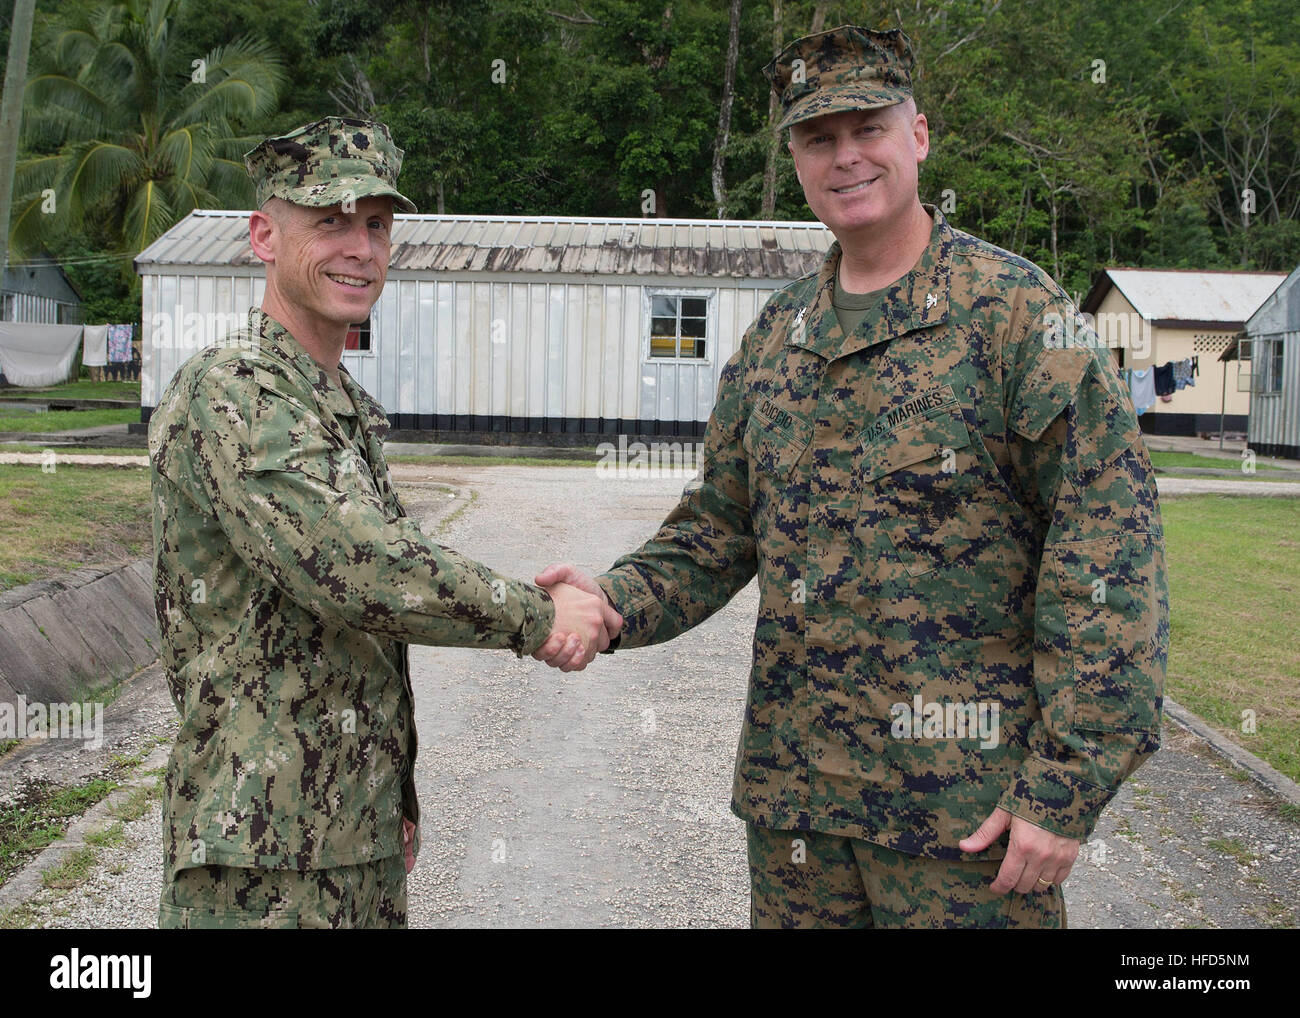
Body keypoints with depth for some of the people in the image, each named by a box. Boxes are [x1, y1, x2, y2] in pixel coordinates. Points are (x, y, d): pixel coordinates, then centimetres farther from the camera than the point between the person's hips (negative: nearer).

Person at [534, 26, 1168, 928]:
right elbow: (720, 529, 13)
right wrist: (619, 601, -7)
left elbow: (1109, 553, -13)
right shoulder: (776, 334, 10)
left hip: (969, 802, -5)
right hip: (794, 789, 6)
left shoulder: (1016, 308, -8)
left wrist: (1070, 786, -16)